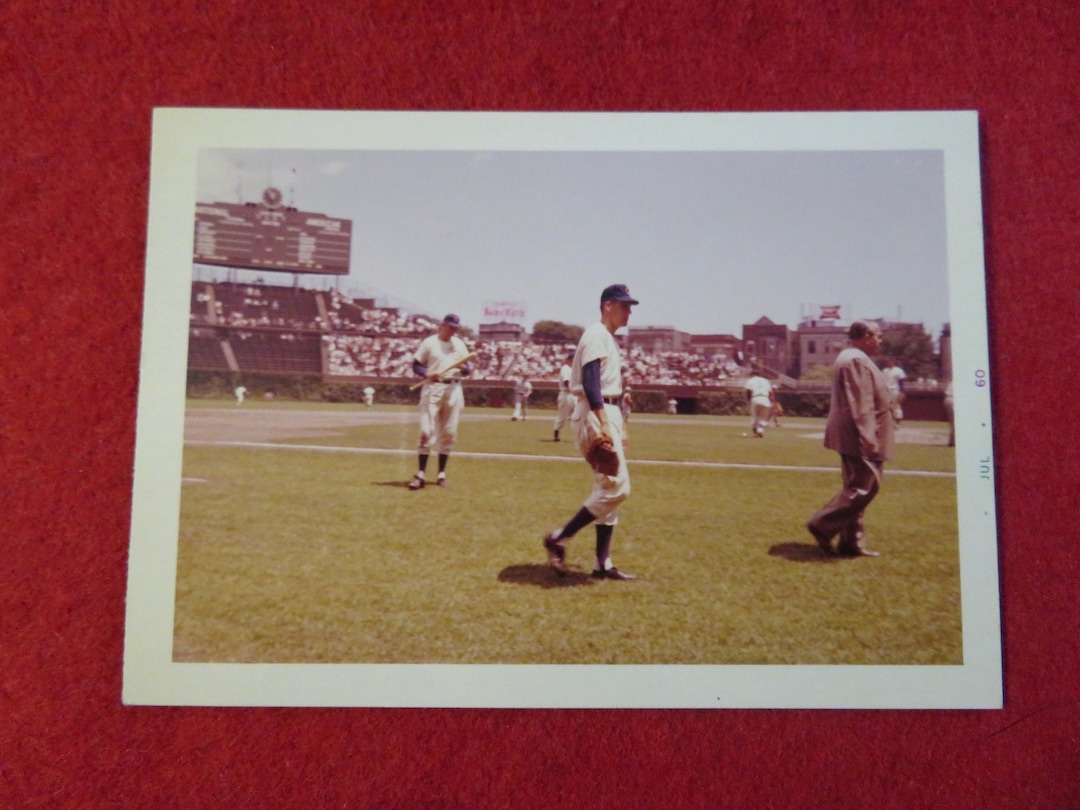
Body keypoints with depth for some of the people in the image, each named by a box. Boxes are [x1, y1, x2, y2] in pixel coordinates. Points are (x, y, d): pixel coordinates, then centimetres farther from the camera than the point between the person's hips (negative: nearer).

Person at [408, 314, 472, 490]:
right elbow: (416, 365, 2)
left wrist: (464, 368, -10)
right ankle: (421, 475, -9)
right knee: (427, 430, -10)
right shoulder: (429, 342, 2)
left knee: (449, 432, 5)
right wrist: (427, 373, -18)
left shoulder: (459, 344, 13)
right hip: (433, 388, -4)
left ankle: (442, 474, 14)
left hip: (453, 389, 4)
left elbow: (468, 369, 13)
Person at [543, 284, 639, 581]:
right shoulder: (596, 334, -9)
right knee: (616, 487, -13)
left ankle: (603, 564, 12)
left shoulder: (609, 339, 21)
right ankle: (558, 539, -4)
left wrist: (617, 426, 21)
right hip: (595, 415, -10)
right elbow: (589, 378, -22)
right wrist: (603, 422, -31)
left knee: (609, 489, 9)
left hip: (607, 414, 10)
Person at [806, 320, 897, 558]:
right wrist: (867, 437, -26)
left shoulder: (850, 358, 18)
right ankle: (823, 525, -6)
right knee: (865, 487, -8)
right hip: (859, 437, -11)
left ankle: (851, 542, 15)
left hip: (852, 436, 11)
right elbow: (861, 404, -23)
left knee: (857, 487, 12)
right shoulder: (857, 360, -16)